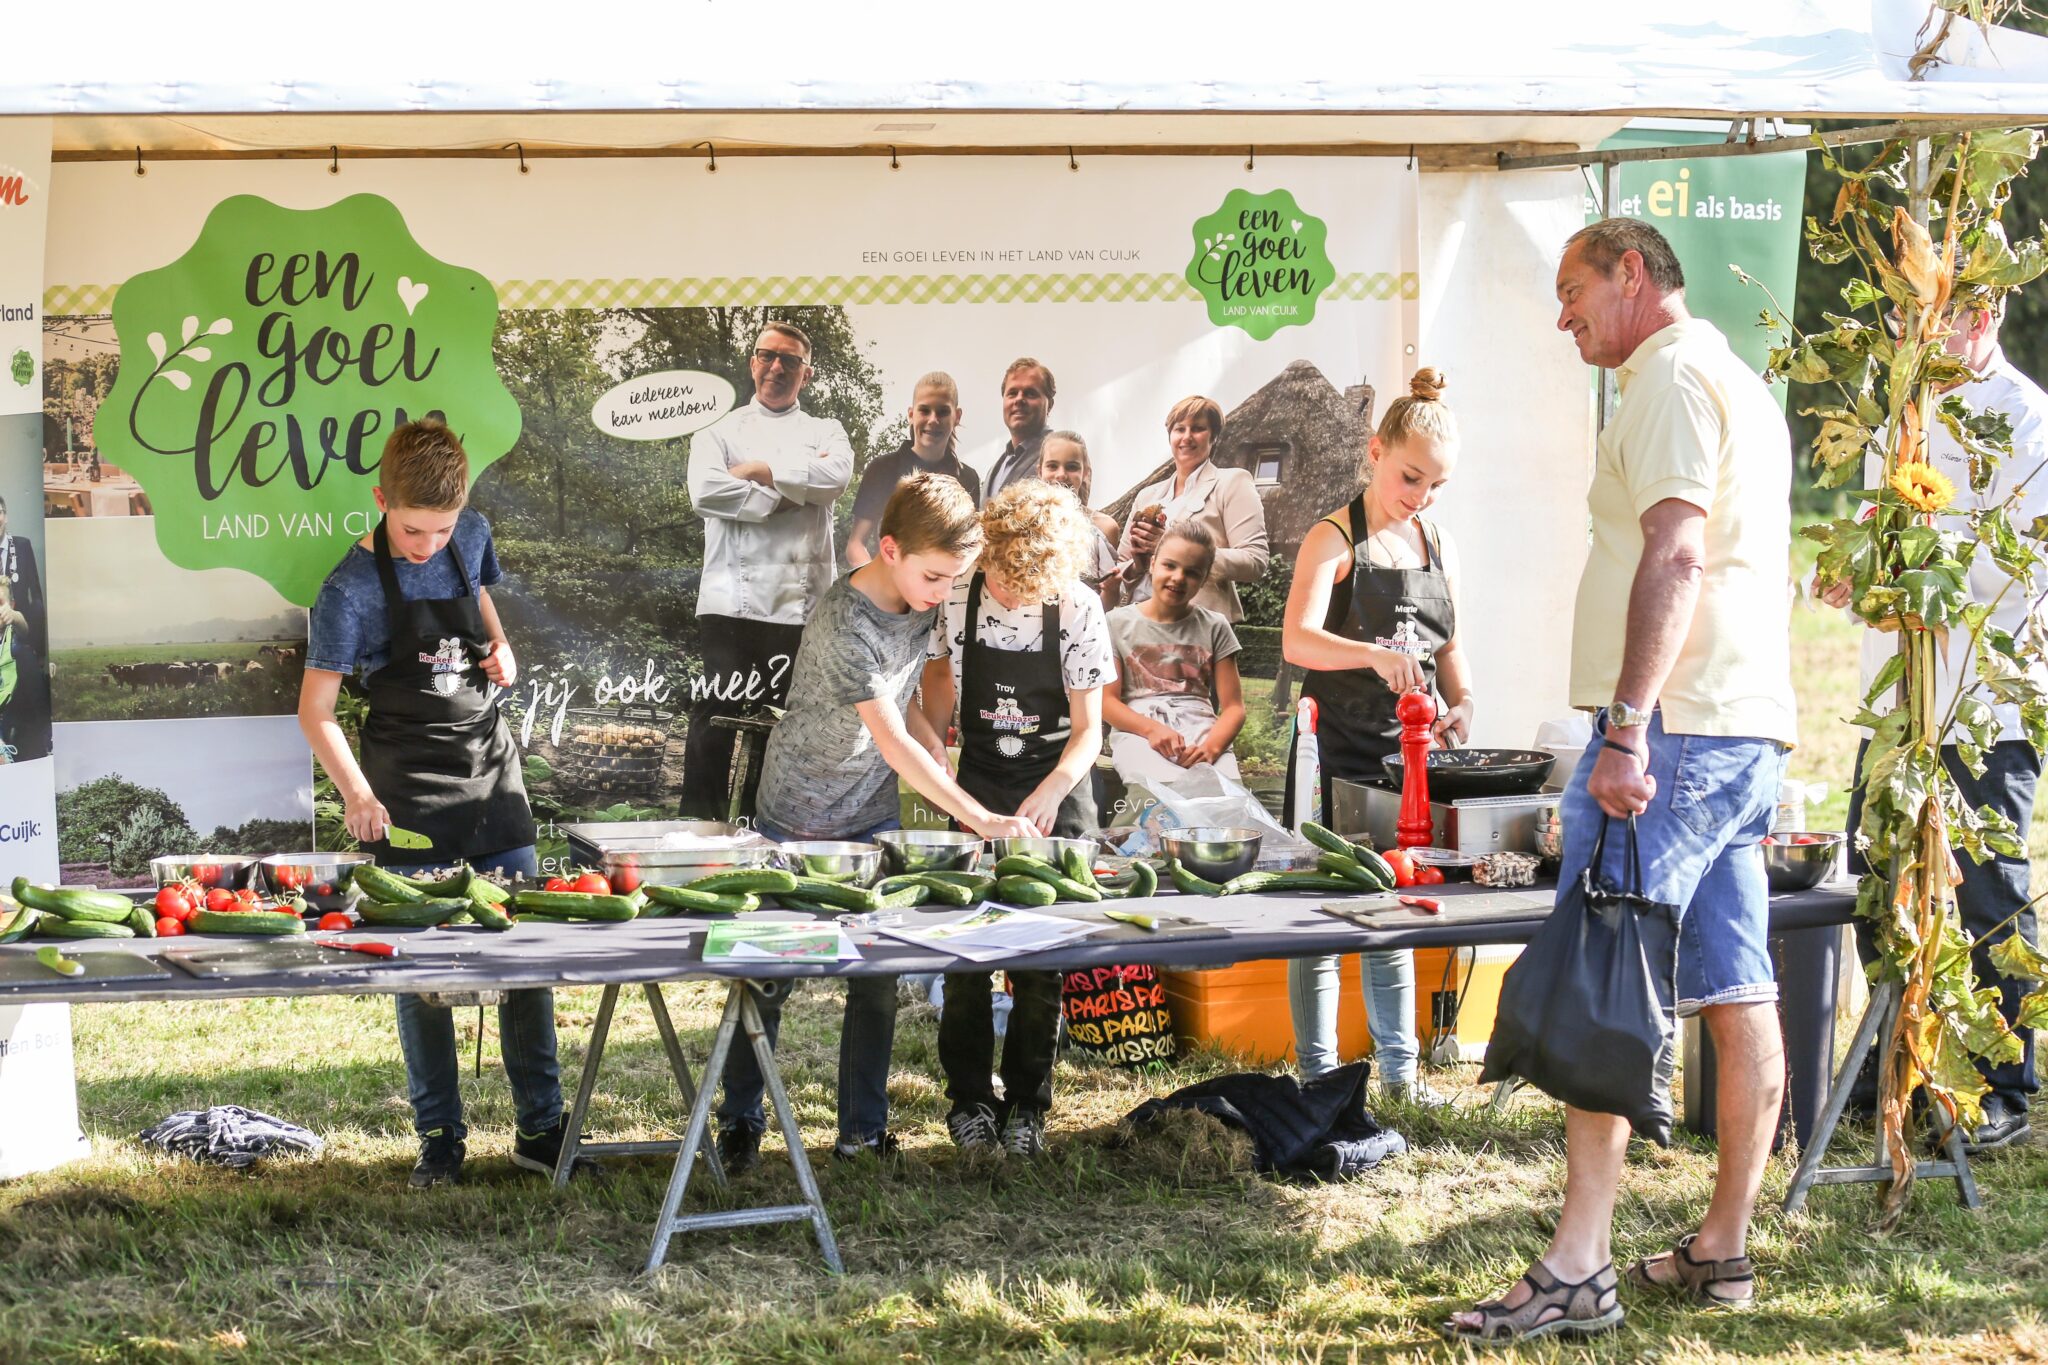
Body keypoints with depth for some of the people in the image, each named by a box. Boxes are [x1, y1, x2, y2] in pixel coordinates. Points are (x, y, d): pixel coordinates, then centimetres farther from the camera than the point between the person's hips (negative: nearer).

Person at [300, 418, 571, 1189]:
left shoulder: (470, 537, 0)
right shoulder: (354, 589, -15)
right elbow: (316, 708, -15)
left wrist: (499, 646, 2)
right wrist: (355, 791, -30)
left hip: (491, 777, 5)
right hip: (408, 798, -5)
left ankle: (540, 1127, 12)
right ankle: (439, 1138, 10)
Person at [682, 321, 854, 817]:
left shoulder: (825, 433, 18)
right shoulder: (719, 431, 14)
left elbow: (836, 475, -6)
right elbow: (706, 491, -6)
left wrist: (757, 471, -5)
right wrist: (789, 493, -6)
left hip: (801, 602, 2)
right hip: (732, 600, -1)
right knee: (718, 712, -8)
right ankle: (699, 825, -5)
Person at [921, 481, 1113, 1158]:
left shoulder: (1078, 607, -14)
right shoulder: (959, 594, -9)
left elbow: (1088, 728, -11)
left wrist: (1051, 793, -26)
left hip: (1057, 792, -1)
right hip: (977, 785, 1)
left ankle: (1026, 1103, 13)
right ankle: (968, 1098, 12)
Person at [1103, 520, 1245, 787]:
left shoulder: (1214, 628, 16)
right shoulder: (1118, 623, 13)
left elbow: (1233, 707, 9)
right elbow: (1106, 700, 6)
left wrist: (1211, 746, -14)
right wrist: (1152, 729, -15)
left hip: (1202, 733, 2)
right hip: (1138, 733, -2)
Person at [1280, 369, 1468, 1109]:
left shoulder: (1438, 547, 11)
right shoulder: (1335, 540, -8)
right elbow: (1297, 639, -22)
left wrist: (1461, 702, -1)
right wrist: (1374, 654, -39)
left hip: (1404, 753, 6)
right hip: (1336, 755, -6)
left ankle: (1401, 1072, 21)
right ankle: (1319, 1077, 5)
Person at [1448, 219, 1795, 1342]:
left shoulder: (1671, 378, -10)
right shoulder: (1741, 385, 23)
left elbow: (1674, 557, -22)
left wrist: (1626, 728, -27)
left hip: (1672, 724, -10)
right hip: (1748, 725, 10)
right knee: (1736, 993, 9)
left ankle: (1577, 1271, -14)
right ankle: (1722, 1252, 14)